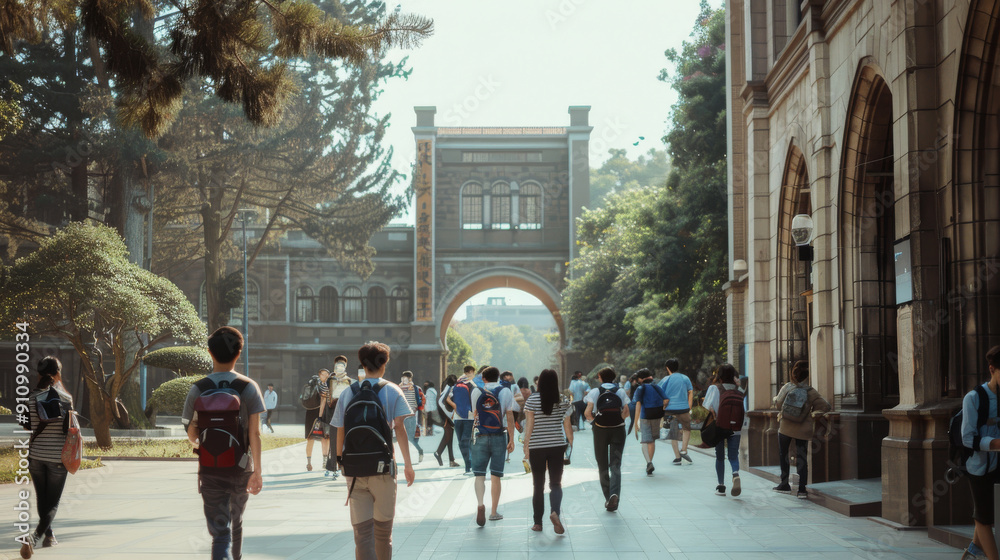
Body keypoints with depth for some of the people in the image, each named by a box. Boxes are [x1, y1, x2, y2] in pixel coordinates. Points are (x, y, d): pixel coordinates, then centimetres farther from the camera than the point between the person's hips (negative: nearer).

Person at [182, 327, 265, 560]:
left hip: (210, 470, -1)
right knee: (236, 523, 24)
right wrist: (258, 471, -7)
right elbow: (254, 433, -9)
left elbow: (191, 434, 3)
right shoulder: (249, 387, -6)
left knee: (220, 532, -3)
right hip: (240, 468, 2)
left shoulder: (198, 389, -6)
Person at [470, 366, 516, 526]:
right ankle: (494, 512, 13)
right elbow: (509, 416, -2)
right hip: (499, 437, 0)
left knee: (479, 474, -1)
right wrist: (511, 439, 0)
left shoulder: (477, 392, 3)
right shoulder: (505, 392, 1)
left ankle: (480, 504, -25)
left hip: (480, 437, 0)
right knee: (496, 476, 8)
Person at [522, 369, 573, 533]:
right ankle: (555, 511, -24)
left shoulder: (532, 401, -6)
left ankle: (538, 522, 13)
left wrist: (526, 446, -1)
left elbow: (529, 426, -8)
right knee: (556, 483, 2)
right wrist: (571, 444, 14)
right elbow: (567, 427, 4)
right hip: (557, 446, 1)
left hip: (537, 447, -1)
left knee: (538, 485, 9)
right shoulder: (563, 402, 0)